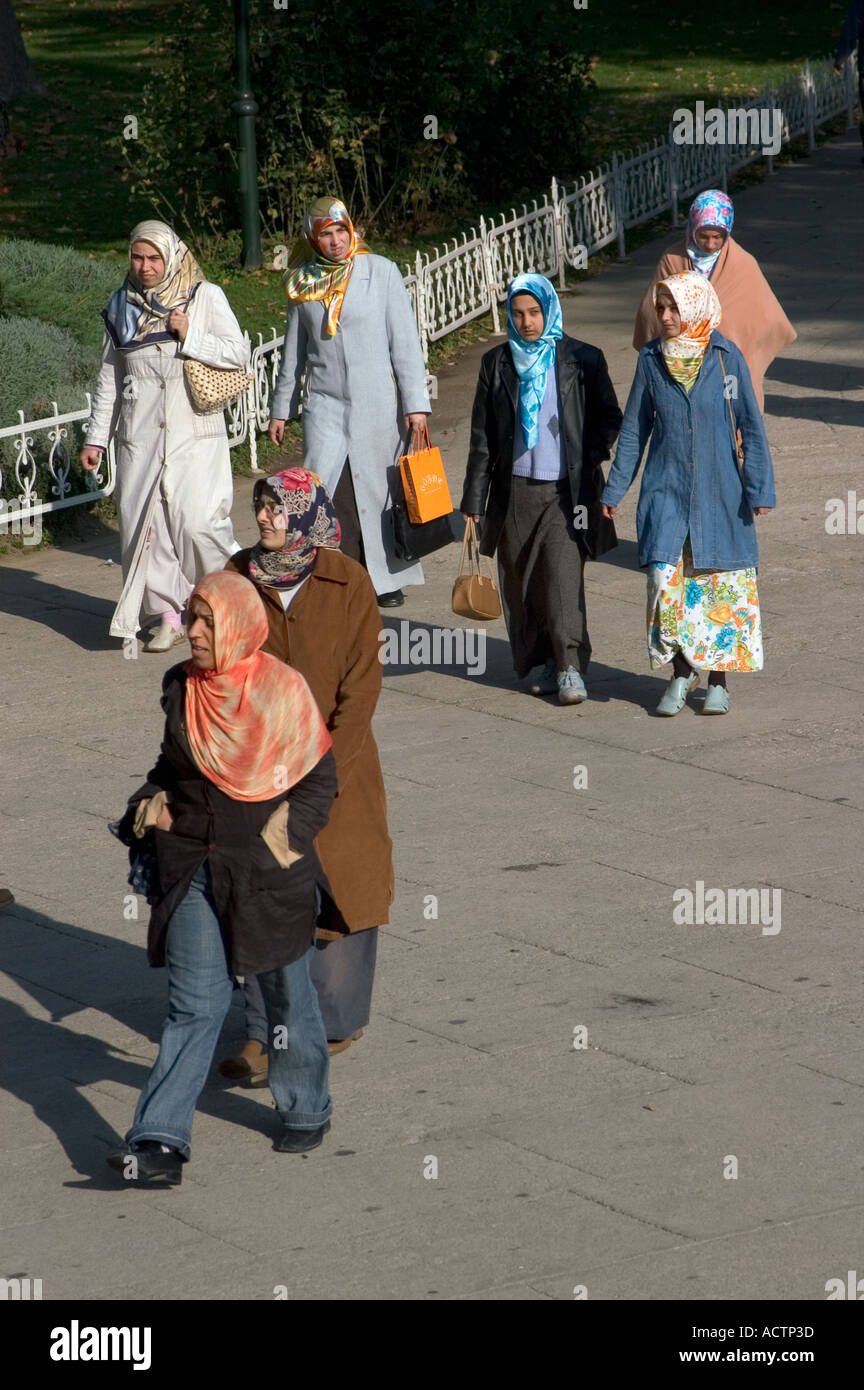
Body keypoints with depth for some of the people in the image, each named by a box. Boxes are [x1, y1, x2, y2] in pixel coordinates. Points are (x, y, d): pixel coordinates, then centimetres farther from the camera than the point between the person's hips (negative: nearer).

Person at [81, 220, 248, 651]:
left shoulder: (205, 296, 1)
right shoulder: (123, 306, 11)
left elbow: (238, 352, -2)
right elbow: (109, 377, 16)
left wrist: (191, 337, -15)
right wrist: (96, 437, 14)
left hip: (194, 433, -4)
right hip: (139, 435, 4)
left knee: (197, 521, -11)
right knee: (144, 524, -3)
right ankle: (169, 617, 3)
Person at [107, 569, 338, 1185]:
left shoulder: (282, 690, -9)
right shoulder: (180, 689, 5)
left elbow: (320, 781, -3)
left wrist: (282, 838, -12)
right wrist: (151, 806, 2)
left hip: (269, 873, -3)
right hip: (195, 871, 3)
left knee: (287, 996, 13)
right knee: (194, 1006, -3)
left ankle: (306, 1112, 33)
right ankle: (161, 1141, -9)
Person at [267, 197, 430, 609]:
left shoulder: (381, 272, -2)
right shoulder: (304, 282, 6)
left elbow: (404, 341, -2)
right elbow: (293, 352, 16)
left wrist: (415, 403, -6)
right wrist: (281, 408, 17)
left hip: (376, 401, -2)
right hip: (324, 403, 2)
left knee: (378, 490, 4)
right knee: (326, 494, -9)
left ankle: (385, 576, 18)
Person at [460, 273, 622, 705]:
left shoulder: (583, 360, 2)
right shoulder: (497, 364, 8)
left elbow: (609, 418, 11)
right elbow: (482, 438, 10)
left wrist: (587, 459, -5)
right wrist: (473, 501, 8)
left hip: (567, 491, -3)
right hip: (515, 491, 3)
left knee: (563, 572, -15)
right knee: (520, 579, 4)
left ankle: (570, 668, -14)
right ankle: (545, 662, 18)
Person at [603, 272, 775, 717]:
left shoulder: (725, 357, -4)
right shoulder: (651, 359, 2)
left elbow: (750, 426, -1)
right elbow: (634, 428, 9)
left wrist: (759, 488, -6)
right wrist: (615, 489, 8)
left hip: (719, 492, -1)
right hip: (666, 490, 1)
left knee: (721, 583, 3)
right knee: (665, 578, -11)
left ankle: (717, 680, 17)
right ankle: (681, 671, 7)